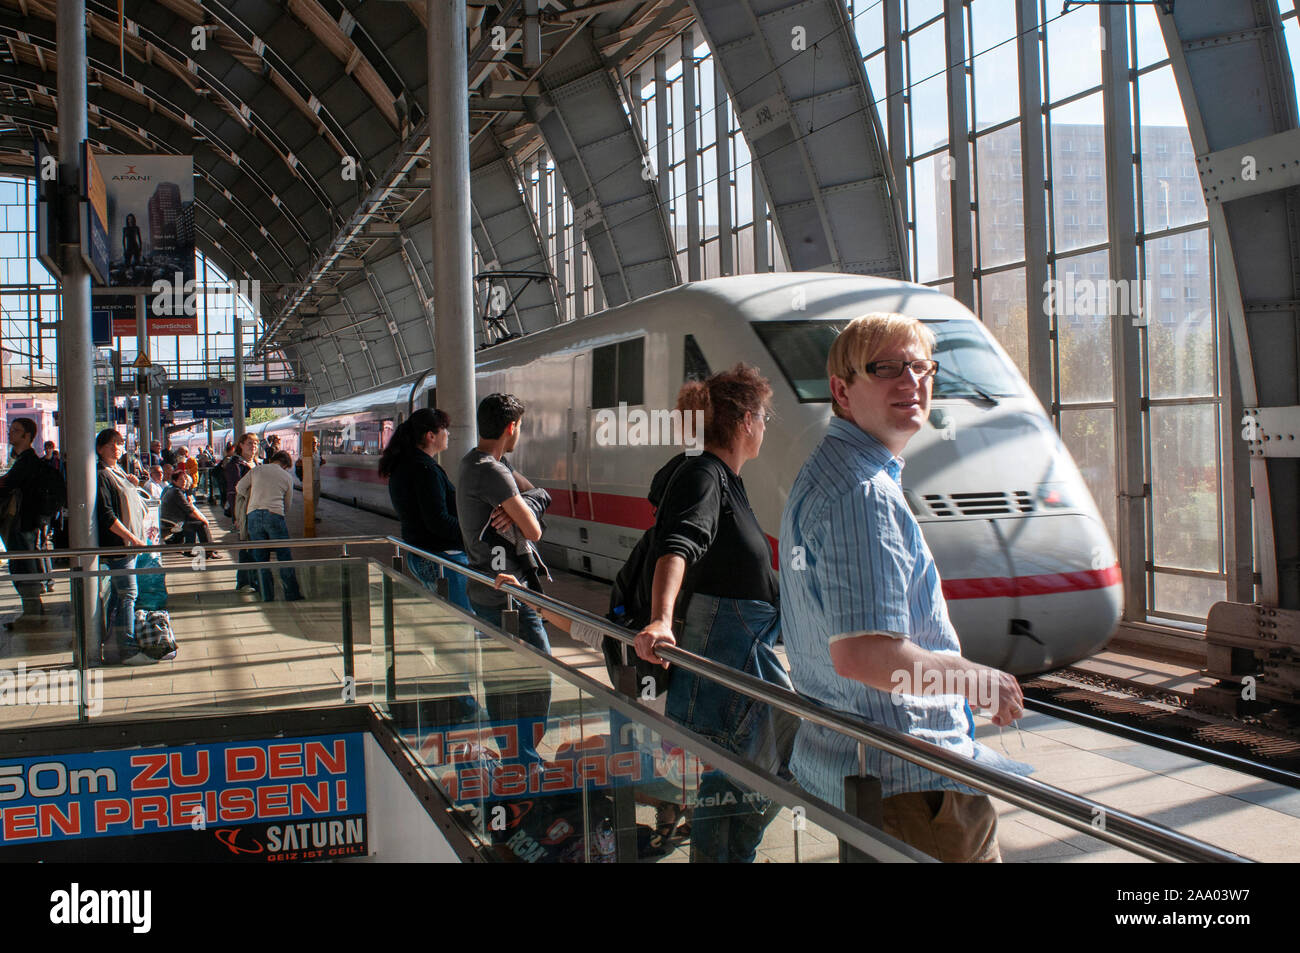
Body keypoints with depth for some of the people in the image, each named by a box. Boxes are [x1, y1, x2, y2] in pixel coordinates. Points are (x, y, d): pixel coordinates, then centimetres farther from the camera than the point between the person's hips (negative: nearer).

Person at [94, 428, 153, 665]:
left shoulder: (118, 473, 18)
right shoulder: (101, 475, -12)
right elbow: (106, 515, -19)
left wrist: (139, 536, 18)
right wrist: (132, 538, -19)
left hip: (128, 544, 9)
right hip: (116, 545, -9)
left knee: (119, 594, 12)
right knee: (127, 594, -9)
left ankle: (113, 646, 17)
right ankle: (128, 650, -7)